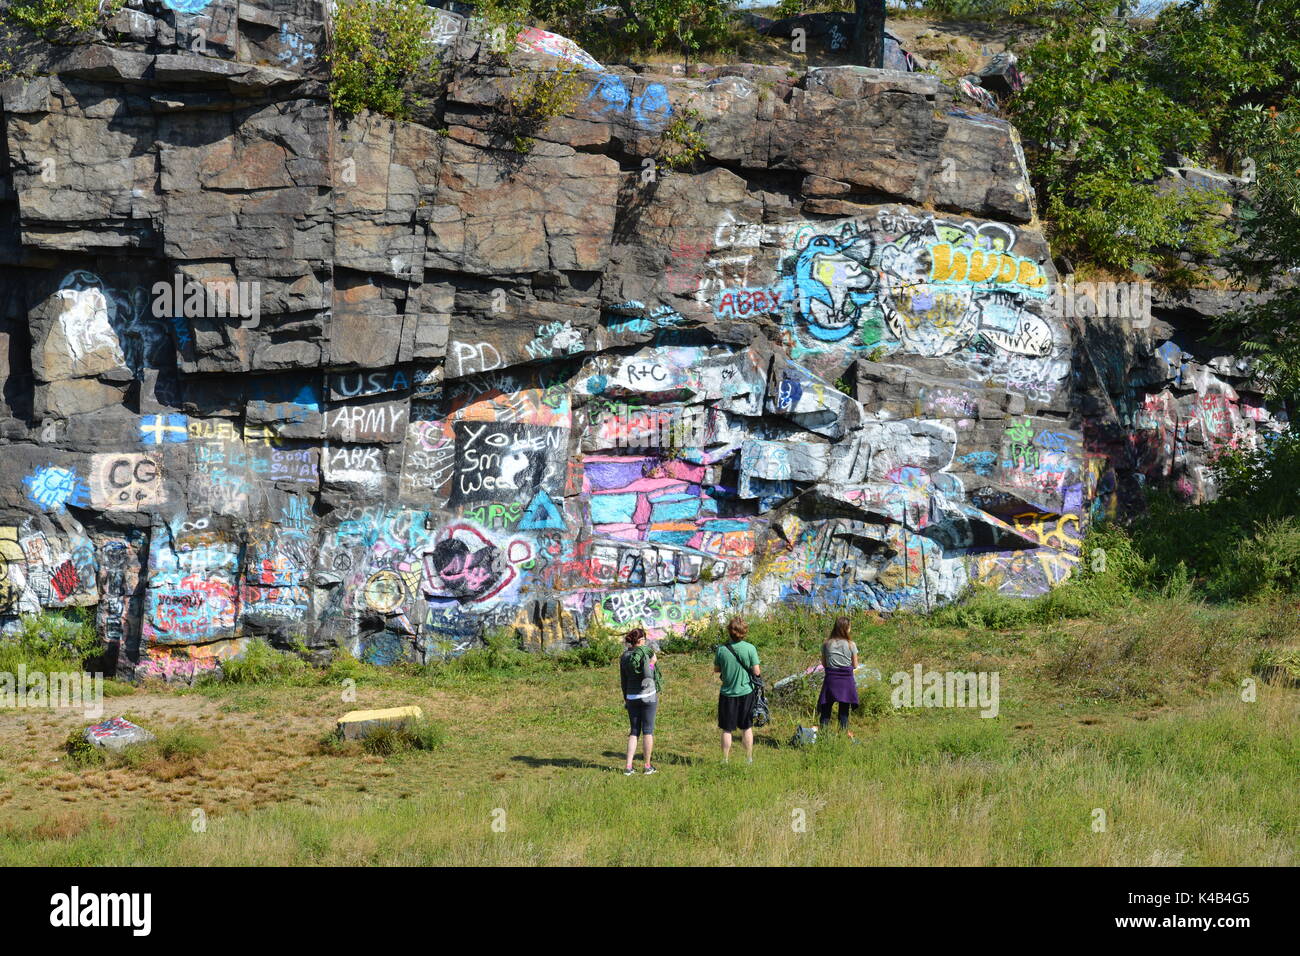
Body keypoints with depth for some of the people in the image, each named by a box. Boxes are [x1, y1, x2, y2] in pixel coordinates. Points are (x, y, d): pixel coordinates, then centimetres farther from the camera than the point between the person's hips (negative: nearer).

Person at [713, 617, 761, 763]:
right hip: (746, 692, 0)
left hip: (728, 693, 0)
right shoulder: (750, 648, -13)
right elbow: (756, 671, -9)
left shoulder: (722, 649, -10)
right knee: (747, 727, 14)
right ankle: (749, 758, 20)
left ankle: (725, 760, 10)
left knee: (727, 729, 8)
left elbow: (716, 670, 2)